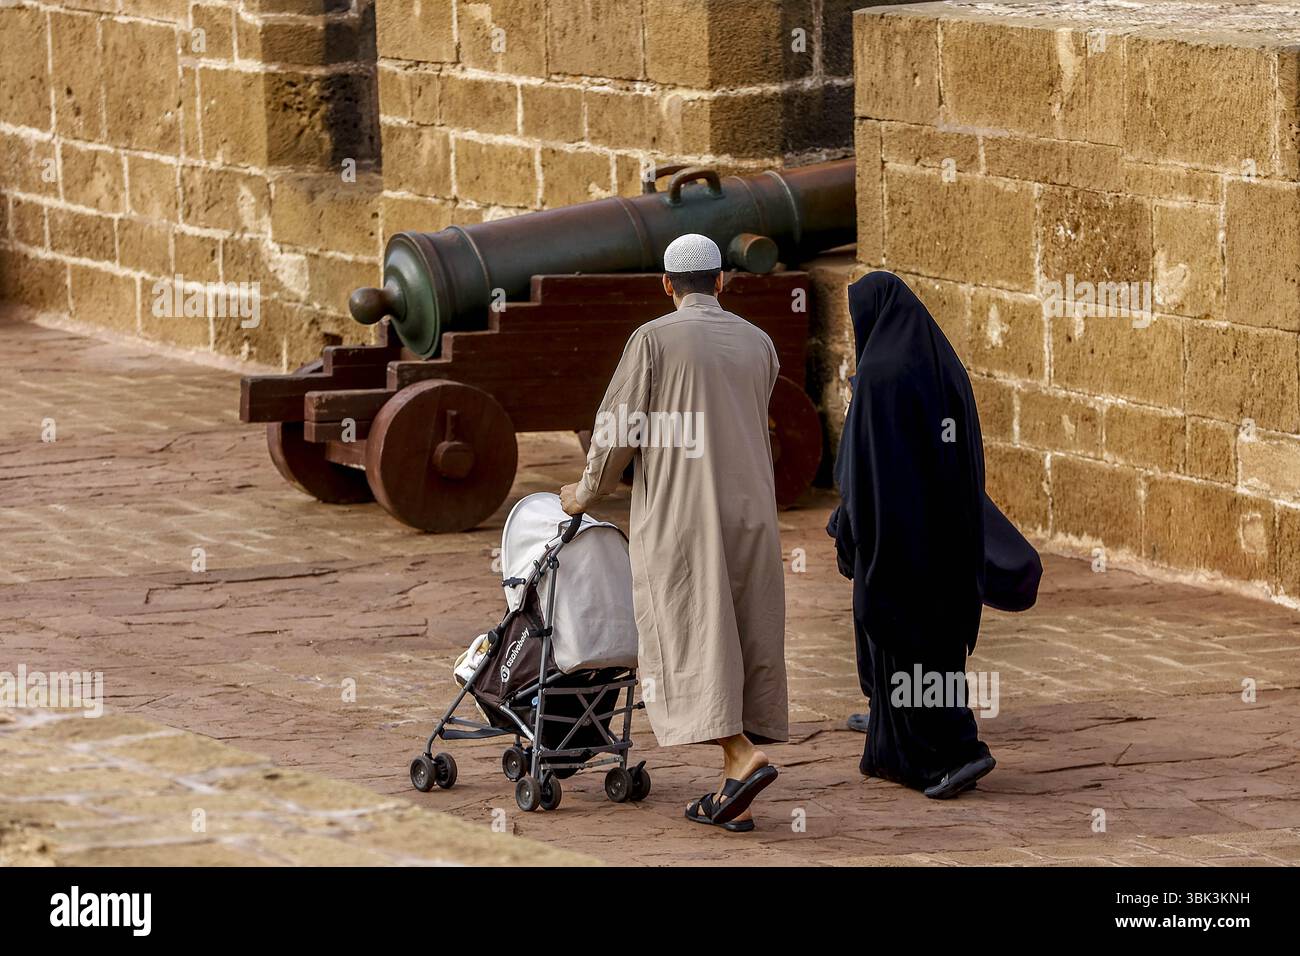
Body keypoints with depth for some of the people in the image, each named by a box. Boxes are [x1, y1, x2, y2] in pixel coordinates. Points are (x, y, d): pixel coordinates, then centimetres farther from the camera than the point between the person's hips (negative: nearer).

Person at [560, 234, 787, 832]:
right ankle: (734, 799, 3)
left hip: (679, 514, -5)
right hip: (749, 513, 5)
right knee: (745, 644, 5)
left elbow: (618, 426, -4)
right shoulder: (759, 345, 10)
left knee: (691, 644, -4)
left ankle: (742, 757, -24)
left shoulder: (655, 339, -5)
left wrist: (589, 493, 13)